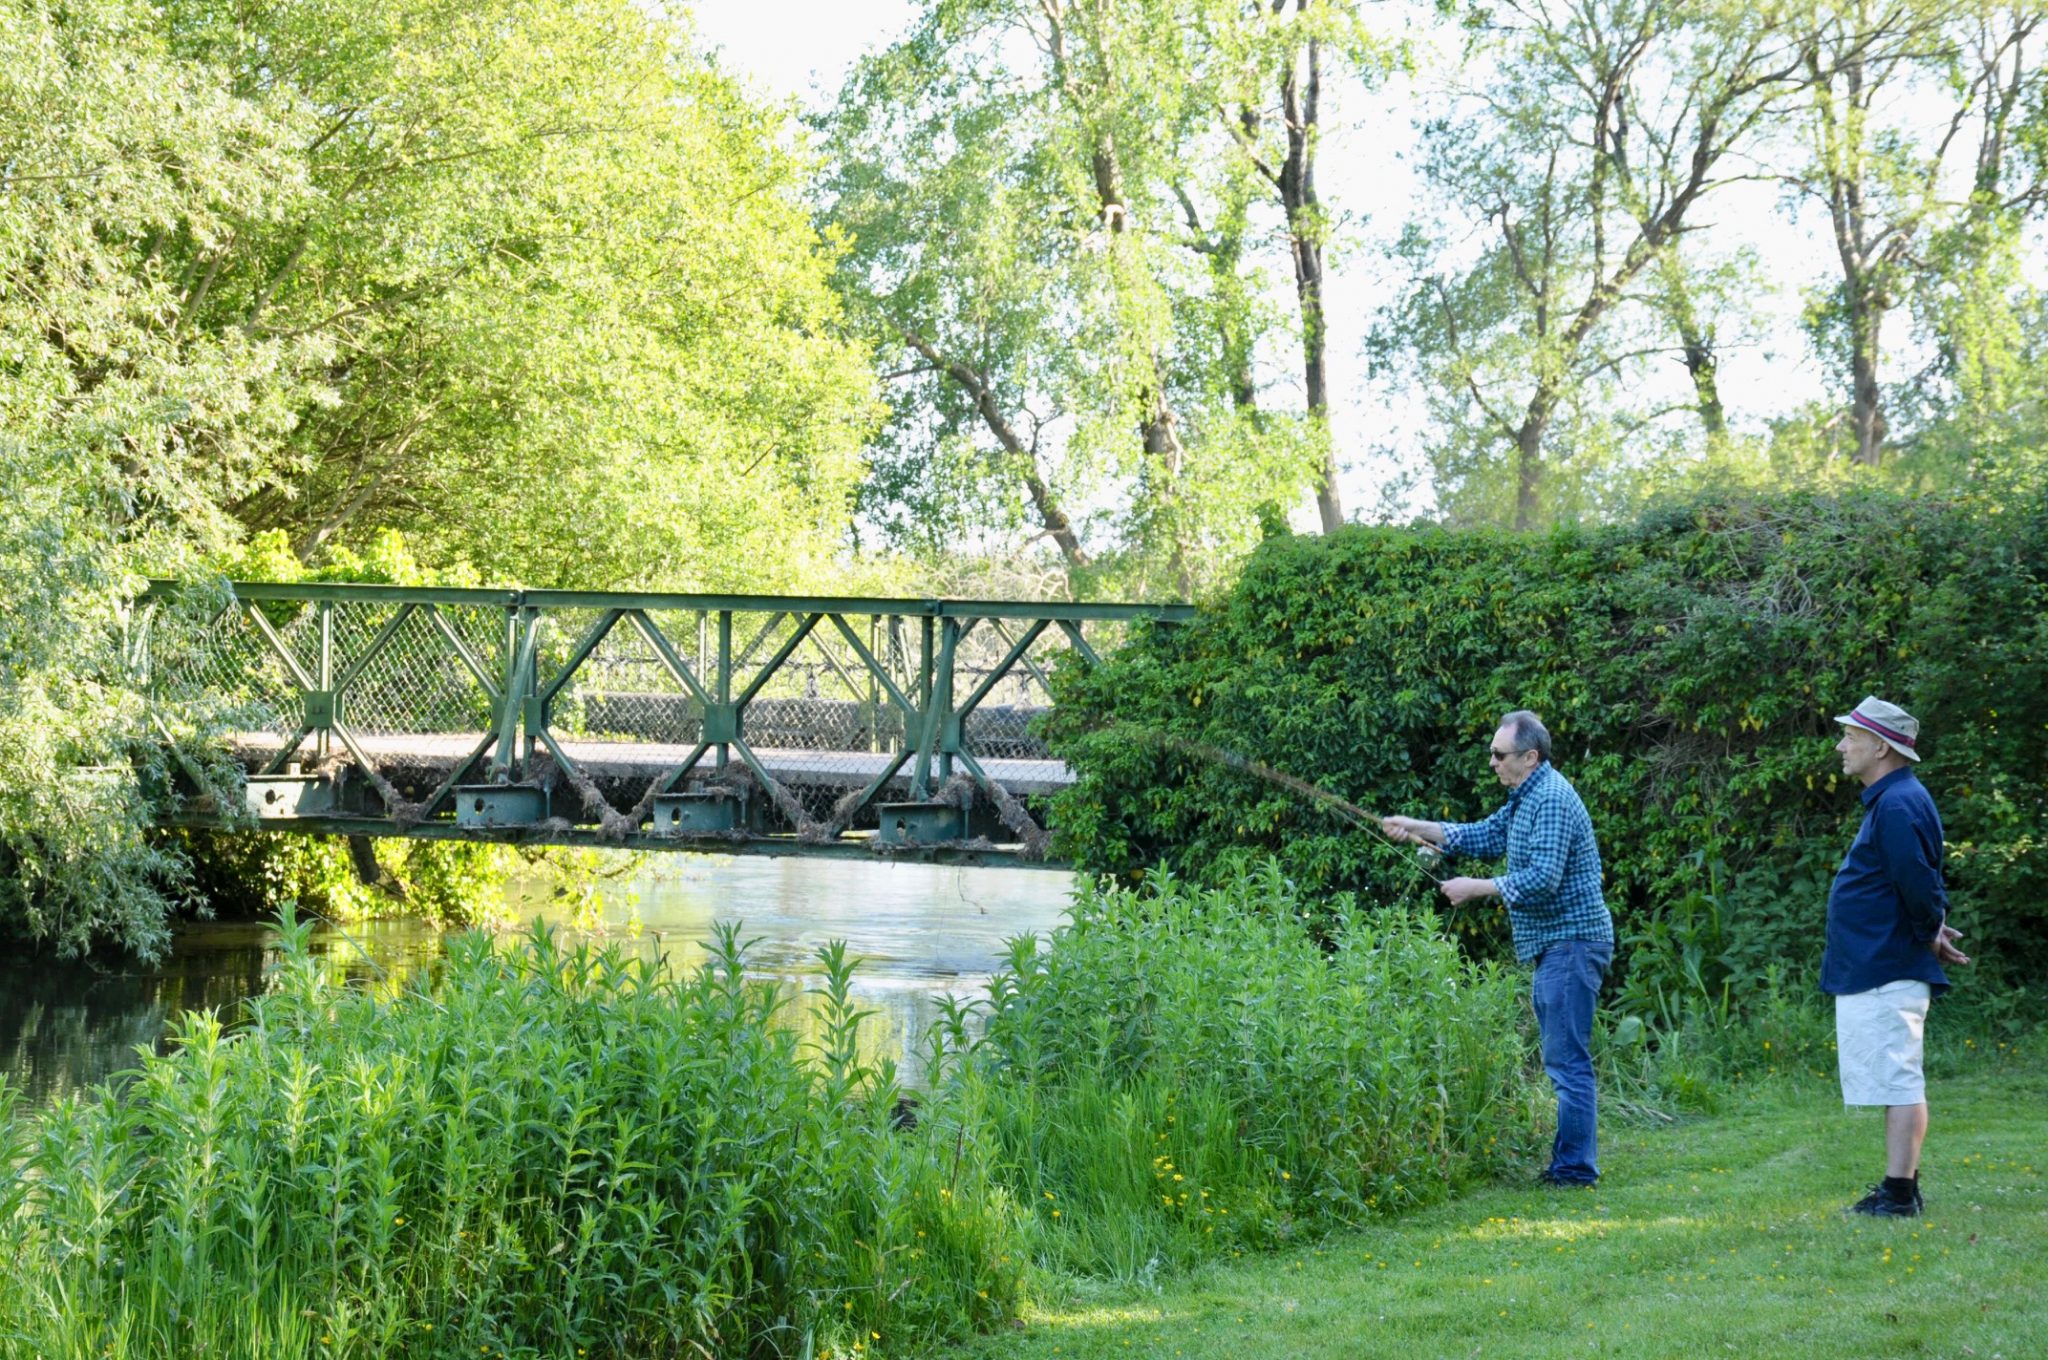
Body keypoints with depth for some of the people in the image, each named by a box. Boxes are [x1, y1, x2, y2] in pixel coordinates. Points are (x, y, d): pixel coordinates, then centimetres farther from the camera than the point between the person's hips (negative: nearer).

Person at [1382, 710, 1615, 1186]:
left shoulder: (1552, 800, -17)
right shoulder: (1527, 796, 16)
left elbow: (1543, 878, -24)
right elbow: (1487, 836, 23)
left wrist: (1477, 888, -16)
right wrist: (1418, 828, 13)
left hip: (1571, 943, -11)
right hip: (1552, 946, 11)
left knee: (1568, 1059, -10)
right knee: (1561, 1059, 13)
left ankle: (1576, 1168, -9)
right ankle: (1568, 1162, 17)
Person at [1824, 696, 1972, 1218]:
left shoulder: (1898, 805, -17)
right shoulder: (1887, 801, 18)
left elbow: (1918, 883, -25)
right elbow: (1919, 883, 25)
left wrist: (1929, 935, -10)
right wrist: (1932, 930, 13)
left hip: (1886, 974, -11)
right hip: (1871, 973, 11)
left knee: (1897, 1082, -10)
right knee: (1895, 1083, 14)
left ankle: (1899, 1195, -10)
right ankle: (1900, 1189, 20)